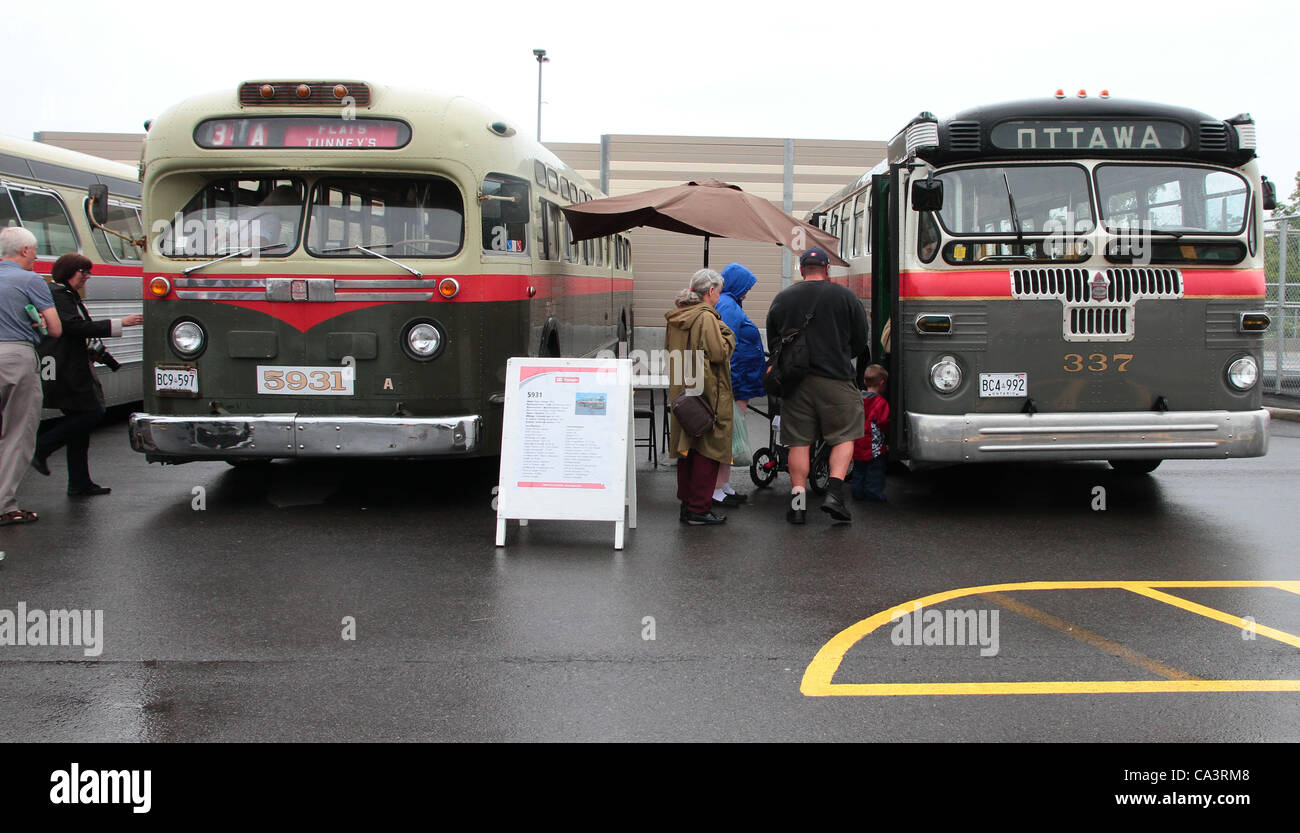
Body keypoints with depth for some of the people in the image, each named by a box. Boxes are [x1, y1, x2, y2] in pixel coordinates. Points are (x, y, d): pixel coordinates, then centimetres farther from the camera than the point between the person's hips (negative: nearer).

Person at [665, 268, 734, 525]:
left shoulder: (676, 316, 10)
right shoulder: (706, 317, -16)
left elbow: (669, 348, 21)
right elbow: (720, 352, -18)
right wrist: (727, 332, -3)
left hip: (681, 391, 9)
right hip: (707, 392, -9)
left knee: (687, 445, 15)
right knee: (708, 448, -2)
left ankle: (687, 503, 23)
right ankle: (699, 509, 0)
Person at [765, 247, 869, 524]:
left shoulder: (782, 298, 7)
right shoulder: (844, 295, 0)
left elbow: (772, 341, 13)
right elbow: (861, 340, 6)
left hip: (795, 380, 2)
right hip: (836, 379, -2)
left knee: (799, 442, 7)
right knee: (845, 437, 8)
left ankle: (797, 501, 3)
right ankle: (834, 493, -6)